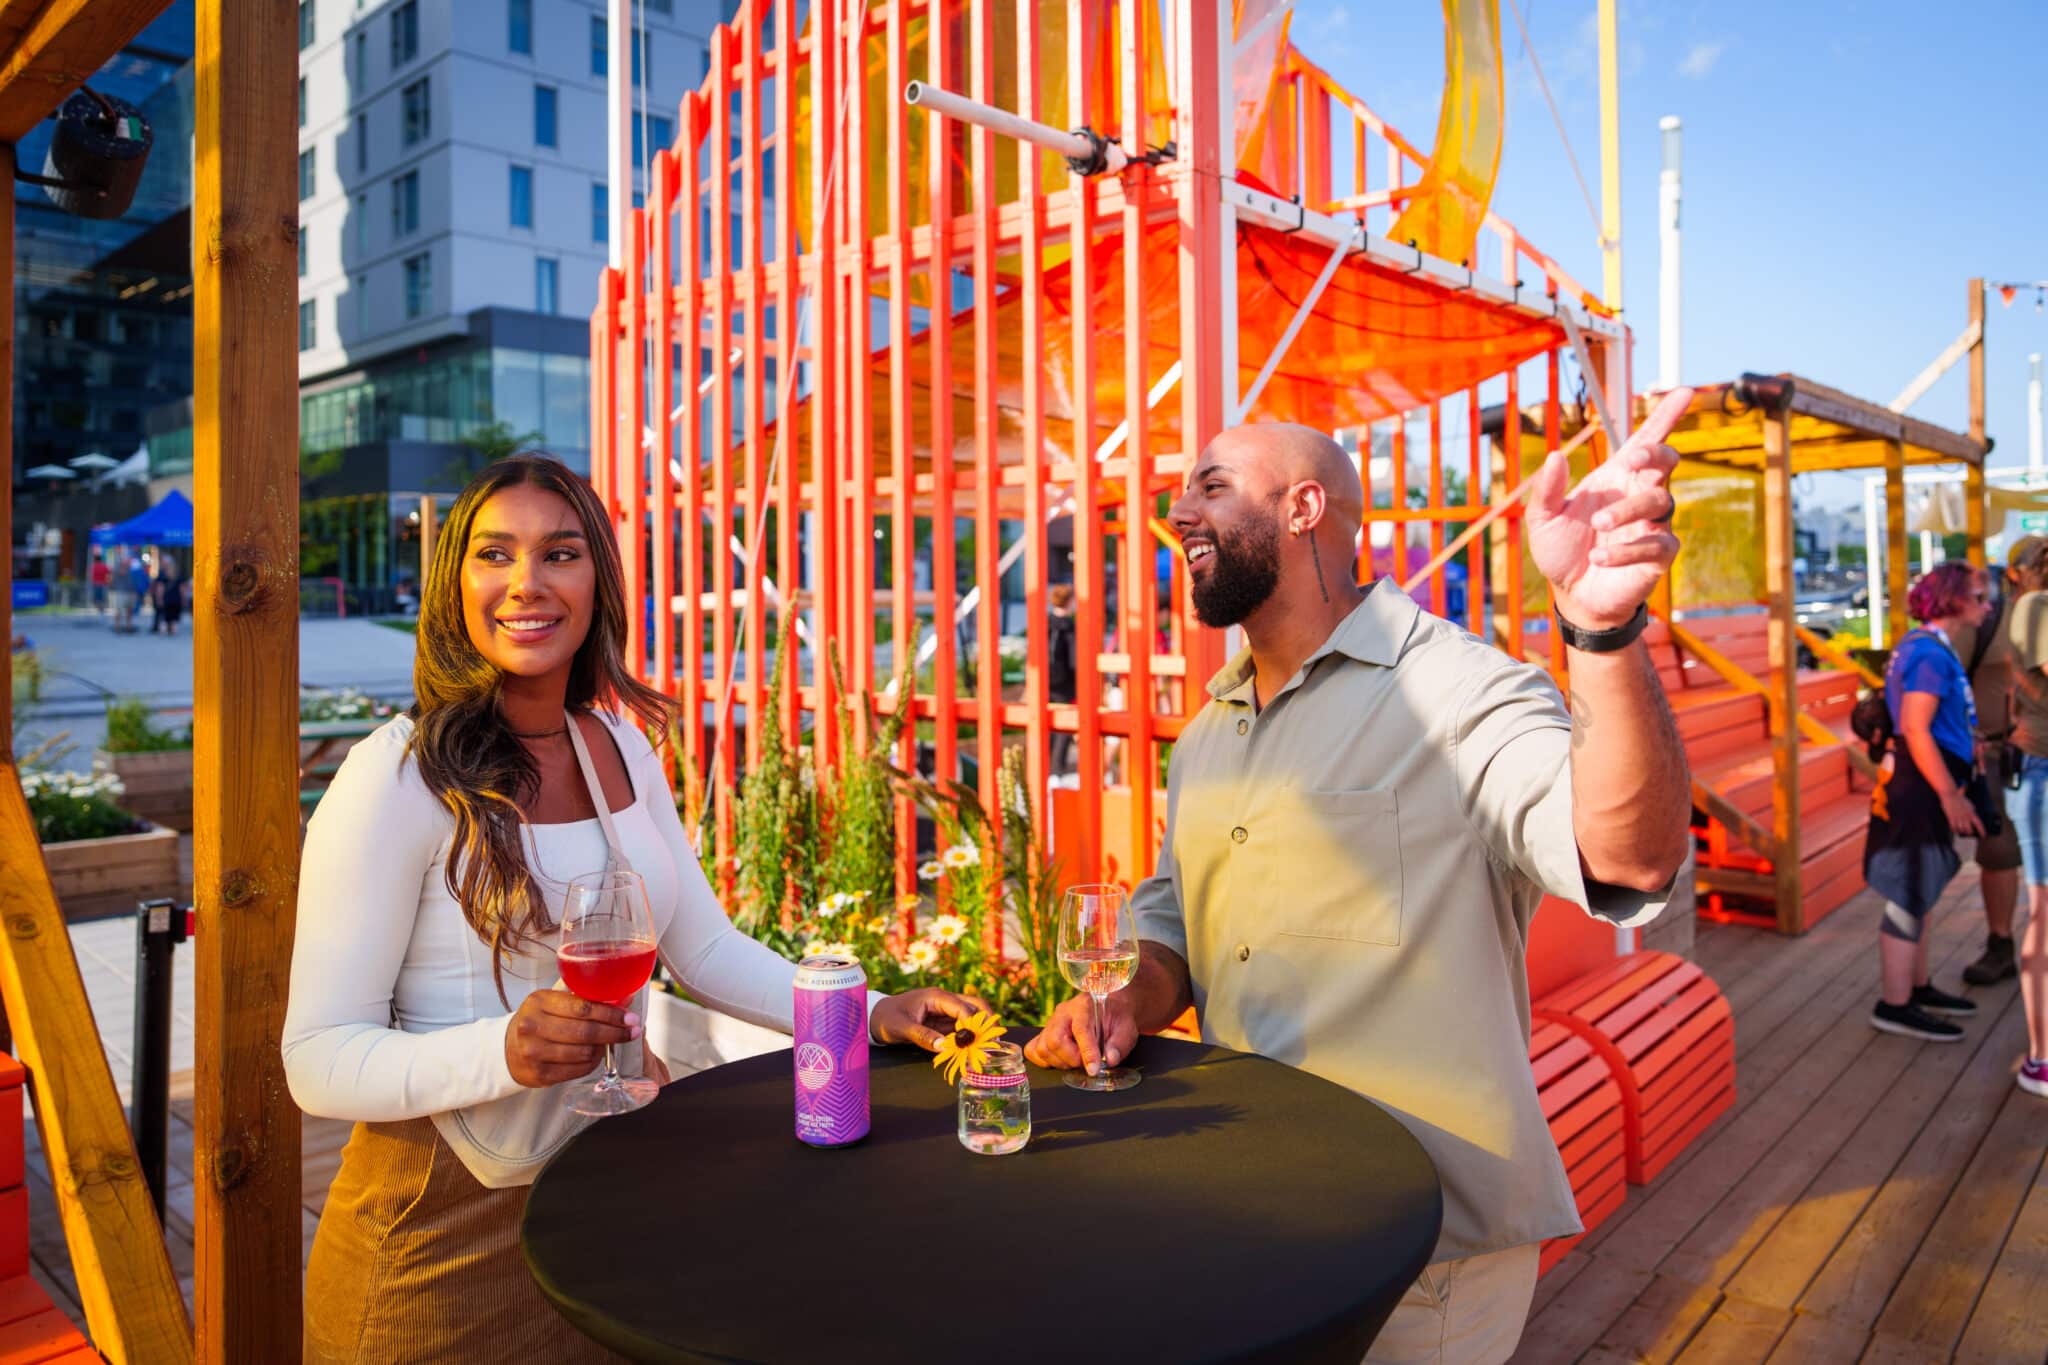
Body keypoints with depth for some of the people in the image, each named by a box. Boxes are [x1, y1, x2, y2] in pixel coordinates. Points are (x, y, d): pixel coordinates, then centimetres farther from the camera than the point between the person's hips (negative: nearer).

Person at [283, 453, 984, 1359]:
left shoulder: (622, 747, 0)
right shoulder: (394, 778, -18)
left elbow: (706, 948, 6)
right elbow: (320, 1059, -17)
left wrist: (868, 1014, -5)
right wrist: (502, 1052, -34)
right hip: (446, 1218, -5)